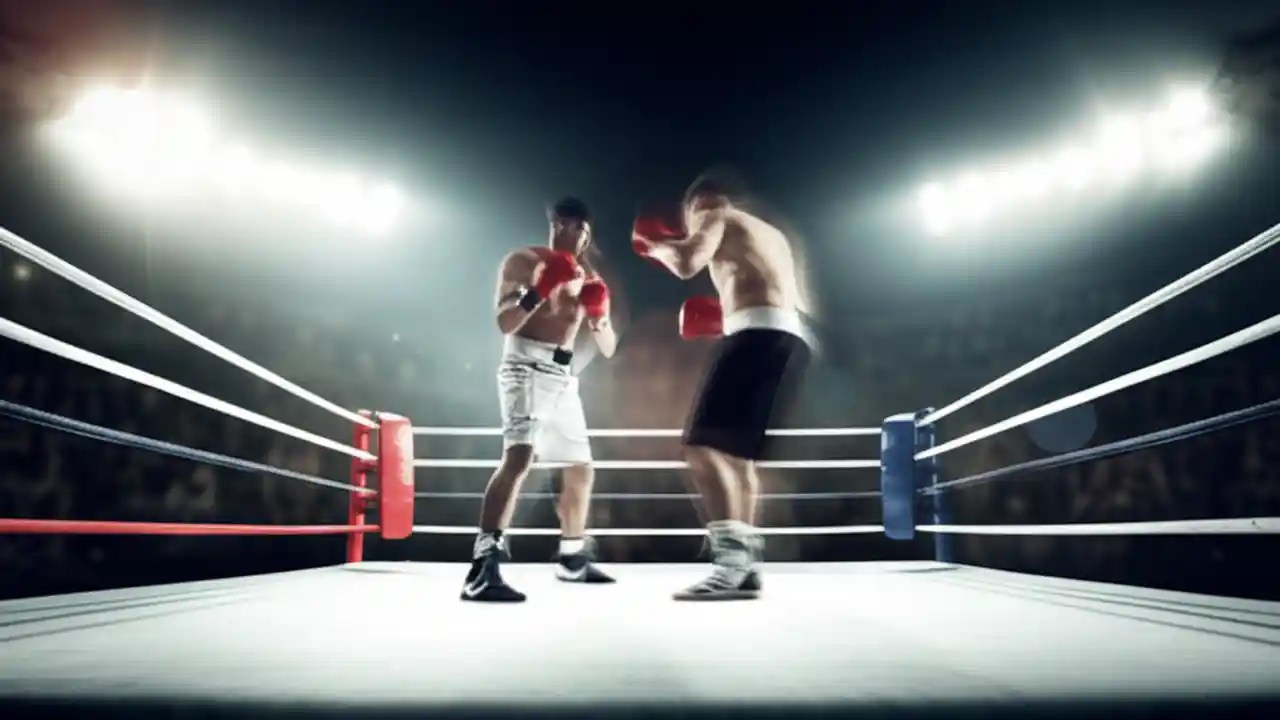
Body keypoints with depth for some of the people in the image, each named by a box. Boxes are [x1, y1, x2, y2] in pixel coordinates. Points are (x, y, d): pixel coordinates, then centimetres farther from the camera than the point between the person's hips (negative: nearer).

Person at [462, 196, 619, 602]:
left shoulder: (588, 278, 17)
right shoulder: (522, 262, 1)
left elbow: (608, 349, 14)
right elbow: (505, 323, -11)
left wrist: (598, 319, -6)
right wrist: (536, 292, -25)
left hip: (563, 377, 7)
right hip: (527, 367, -7)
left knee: (580, 469, 14)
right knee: (519, 455, -28)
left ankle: (573, 559, 32)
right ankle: (483, 567, -34)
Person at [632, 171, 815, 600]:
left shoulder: (716, 217, 10)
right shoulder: (772, 235, 33)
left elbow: (687, 264, -11)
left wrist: (656, 245, 11)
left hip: (762, 334, -9)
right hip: (794, 337, 9)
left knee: (703, 446, -14)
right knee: (735, 452, 15)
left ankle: (733, 561, -25)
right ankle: (746, 567, 14)